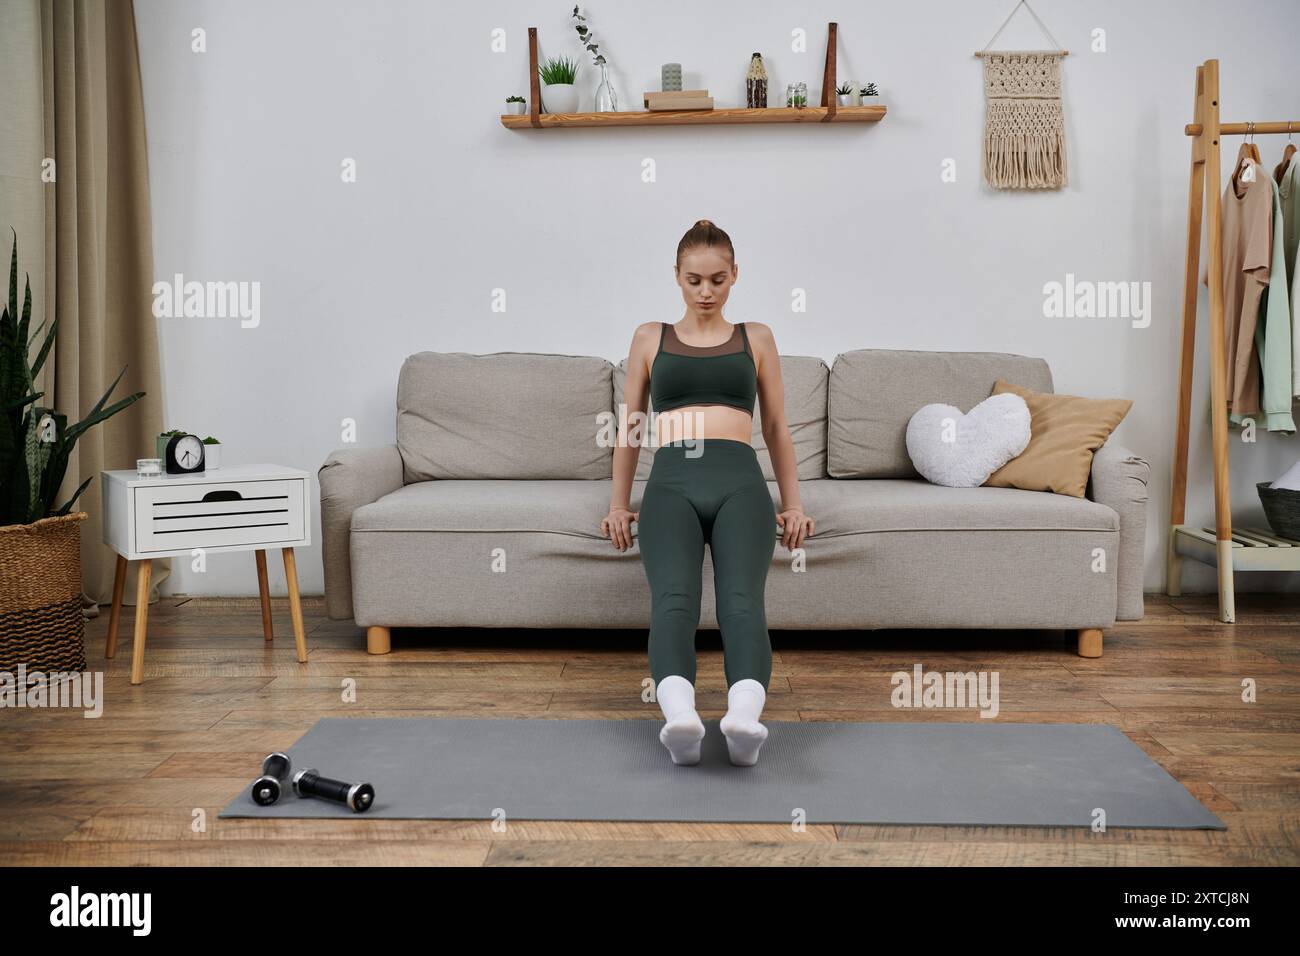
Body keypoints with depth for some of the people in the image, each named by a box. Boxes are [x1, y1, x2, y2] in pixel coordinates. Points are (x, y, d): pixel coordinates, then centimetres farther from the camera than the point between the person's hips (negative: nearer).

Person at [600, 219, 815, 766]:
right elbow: (629, 427, 25)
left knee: (742, 600, -31)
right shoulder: (650, 337, 23)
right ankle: (679, 716, -54)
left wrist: (793, 502, 16)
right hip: (672, 482, 0)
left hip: (739, 482, 0)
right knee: (673, 600, -32)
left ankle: (744, 718, -54)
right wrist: (618, 503, 19)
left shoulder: (756, 338, 23)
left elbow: (777, 428, 24)